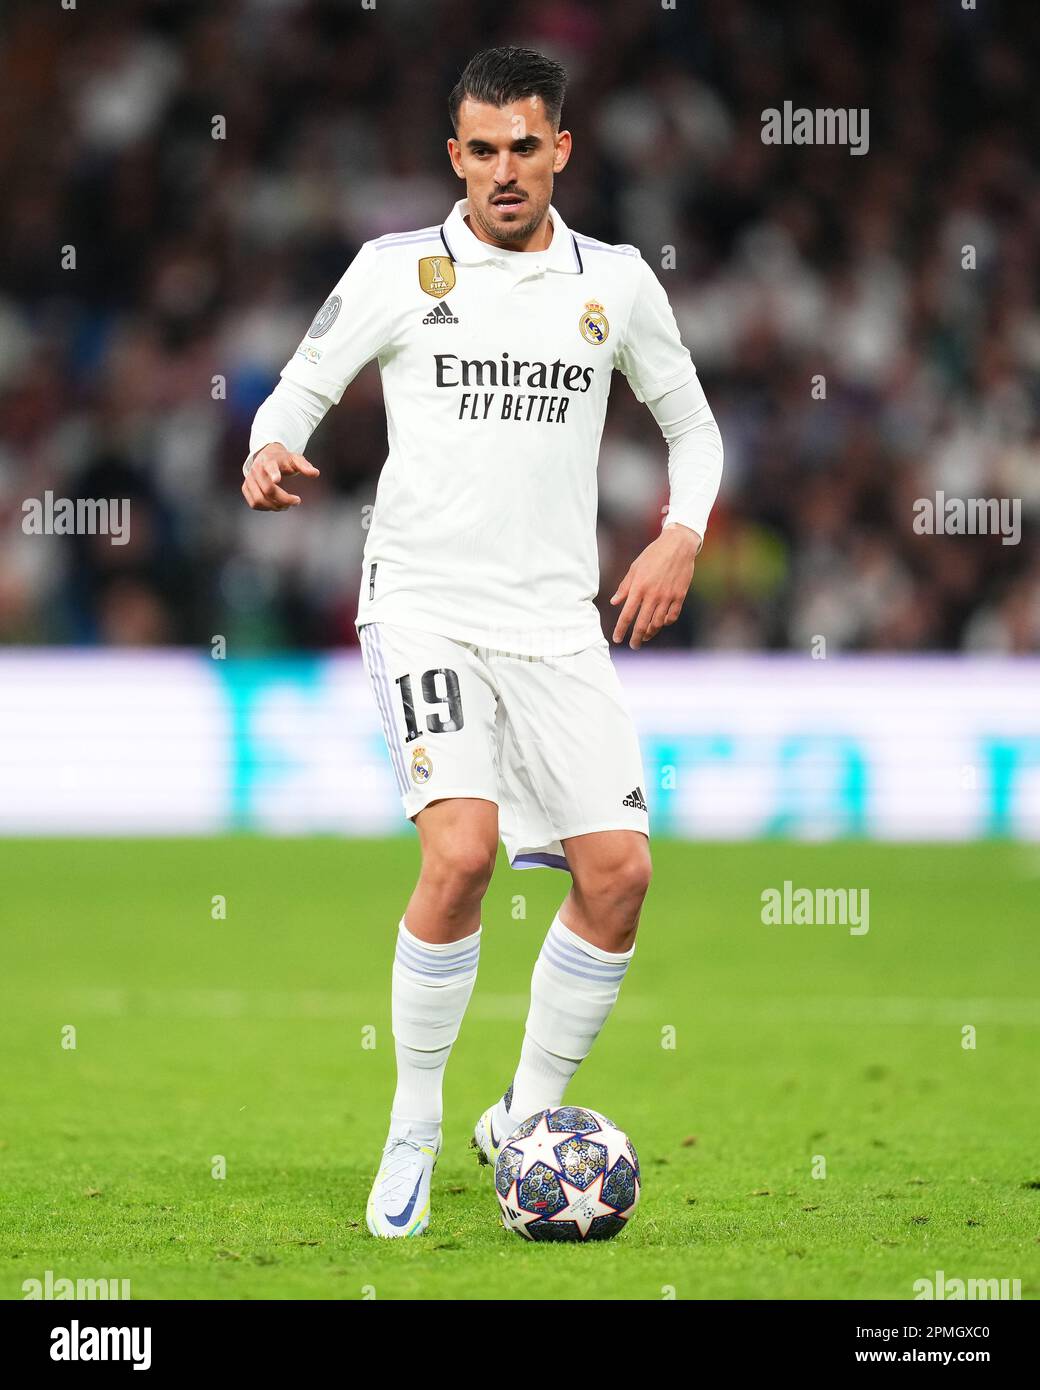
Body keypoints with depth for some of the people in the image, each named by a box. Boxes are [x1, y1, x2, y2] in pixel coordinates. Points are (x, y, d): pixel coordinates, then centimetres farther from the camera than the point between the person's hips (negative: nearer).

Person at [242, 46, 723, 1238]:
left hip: (556, 624, 4)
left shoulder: (615, 281, 8)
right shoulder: (398, 271, 1)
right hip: (423, 605, -3)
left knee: (619, 870, -7)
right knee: (461, 849, -23)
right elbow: (302, 387, 9)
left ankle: (527, 1117, 13)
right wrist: (272, 449, -14)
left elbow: (692, 425, 20)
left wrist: (681, 536, 3)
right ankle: (411, 1132, -8)